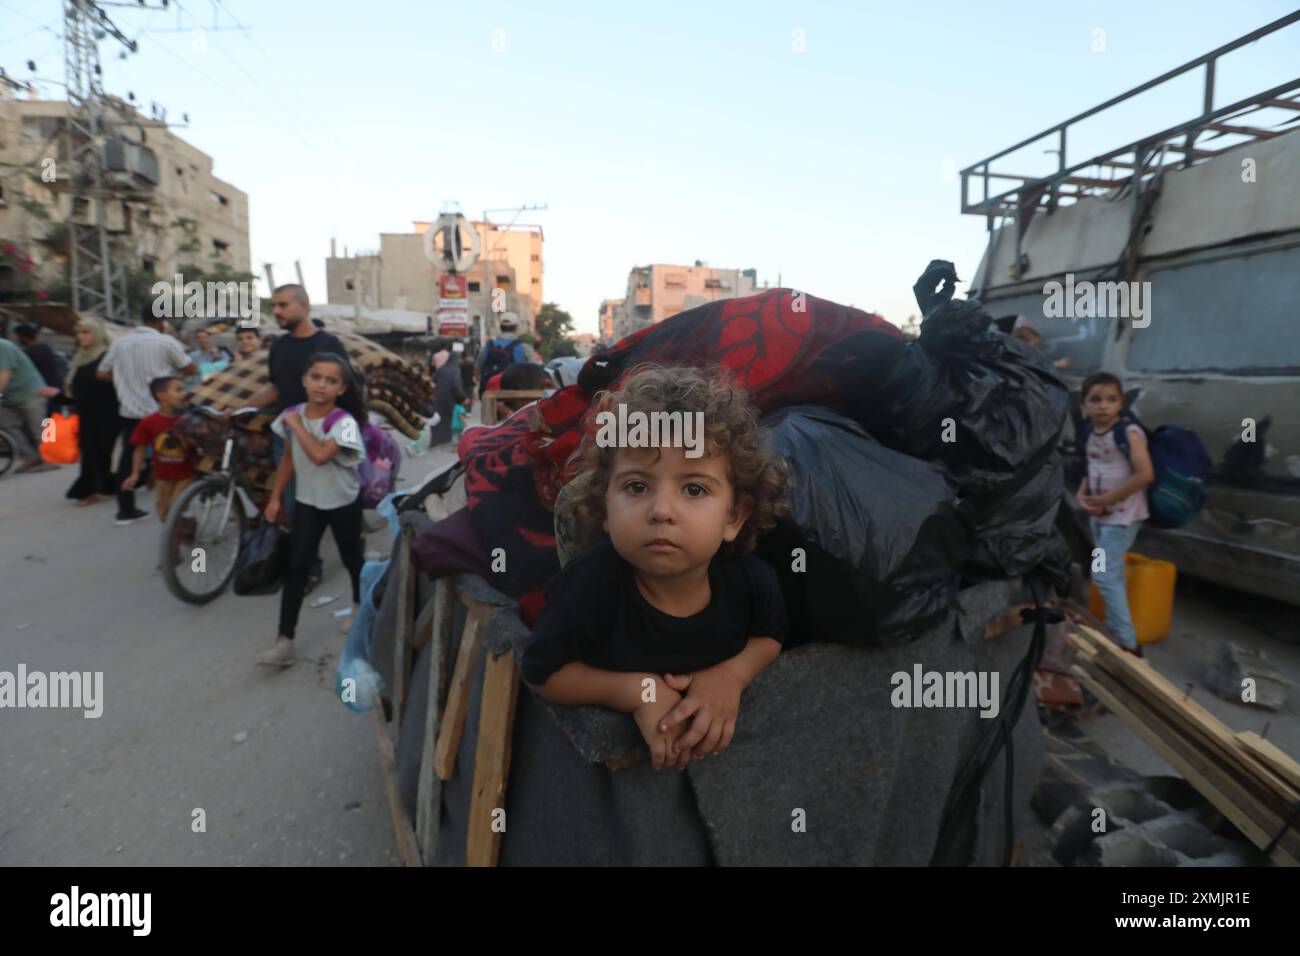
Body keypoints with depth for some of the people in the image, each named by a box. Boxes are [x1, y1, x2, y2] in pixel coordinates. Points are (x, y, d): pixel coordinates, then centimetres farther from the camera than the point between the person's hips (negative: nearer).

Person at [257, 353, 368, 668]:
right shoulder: (292, 415, -6)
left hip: (344, 503, -3)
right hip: (307, 501, 3)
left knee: (351, 559, 15)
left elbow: (319, 455, -36)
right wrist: (275, 497, 8)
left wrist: (296, 424, -26)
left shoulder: (344, 422, -22)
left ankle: (360, 605, 45)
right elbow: (289, 458, 7)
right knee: (297, 566, -3)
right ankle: (284, 640, -1)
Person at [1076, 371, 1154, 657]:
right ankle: (1113, 632, 28)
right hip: (1098, 515, 8)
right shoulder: (1091, 433, 5)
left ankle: (1128, 644, -1)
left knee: (1105, 576, -9)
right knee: (1112, 575, 16)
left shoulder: (1129, 432, -18)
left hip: (1121, 516, -8)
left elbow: (1145, 475, -25)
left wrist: (1108, 499, -21)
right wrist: (1082, 494, -3)